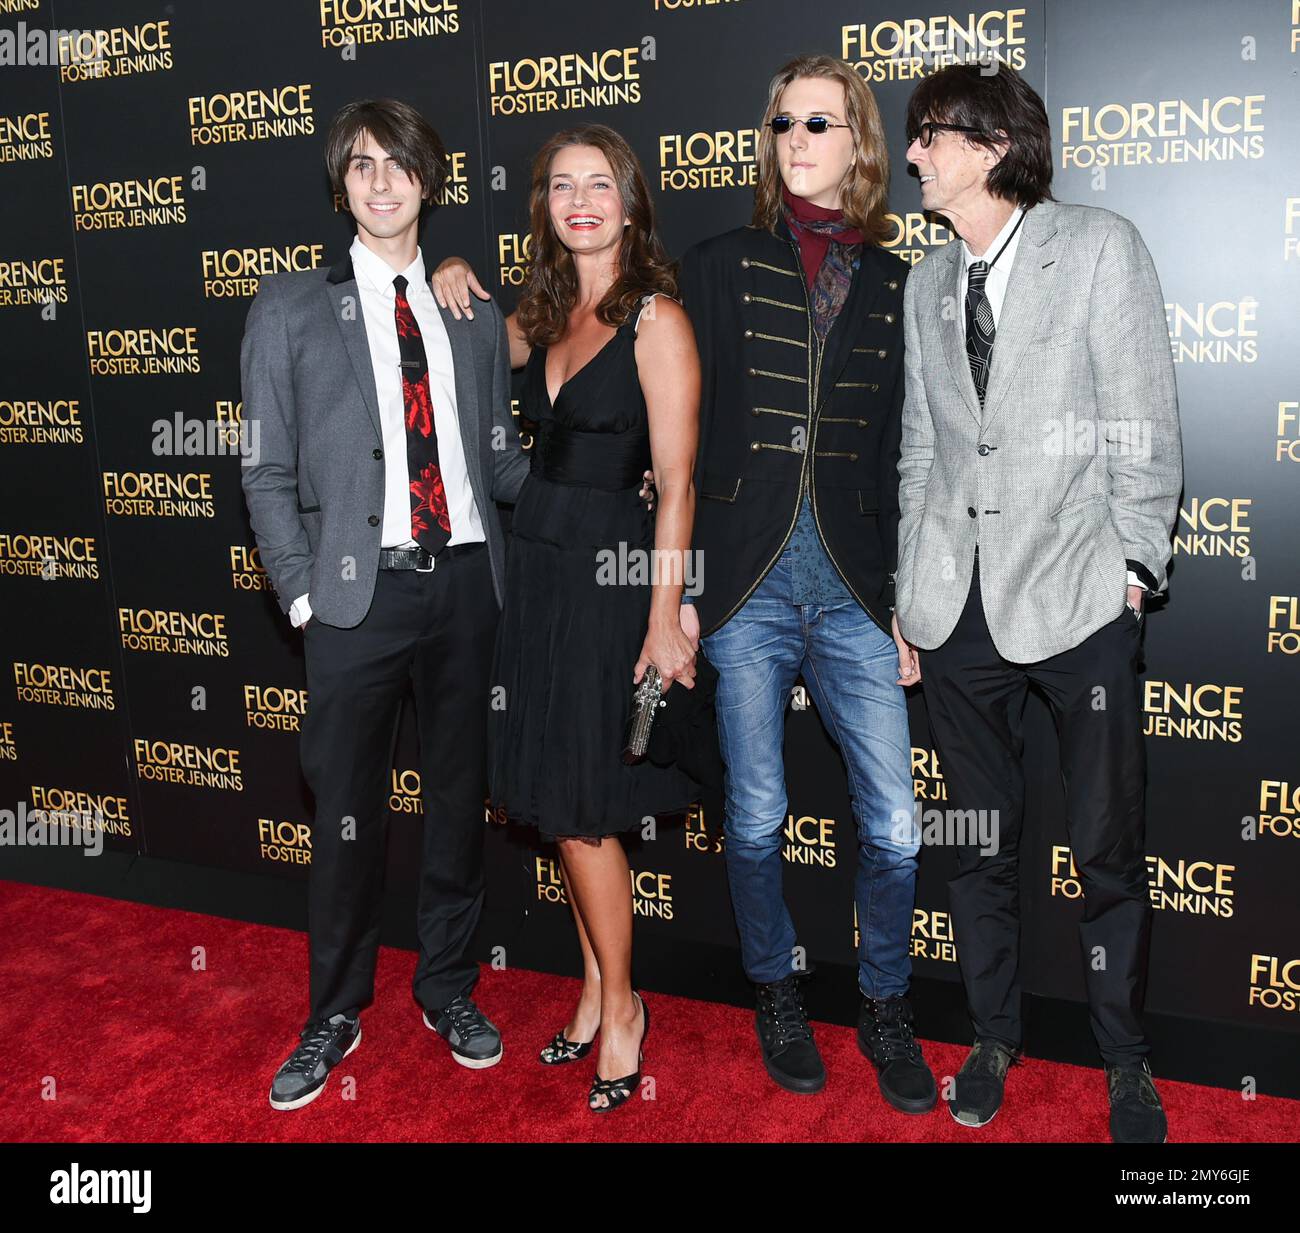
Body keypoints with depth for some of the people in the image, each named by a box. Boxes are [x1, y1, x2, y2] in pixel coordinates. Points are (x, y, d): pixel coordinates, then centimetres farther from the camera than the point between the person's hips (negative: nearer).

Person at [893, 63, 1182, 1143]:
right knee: (981, 842, 13)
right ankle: (995, 1040, 31)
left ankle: (1126, 1060, 24)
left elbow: (1143, 423, -3)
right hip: (960, 601, 4)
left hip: (1078, 597, -4)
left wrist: (1134, 563, -6)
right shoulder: (927, 285, 13)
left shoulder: (1100, 247, 0)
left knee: (1110, 848, 3)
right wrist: (911, 590, 9)